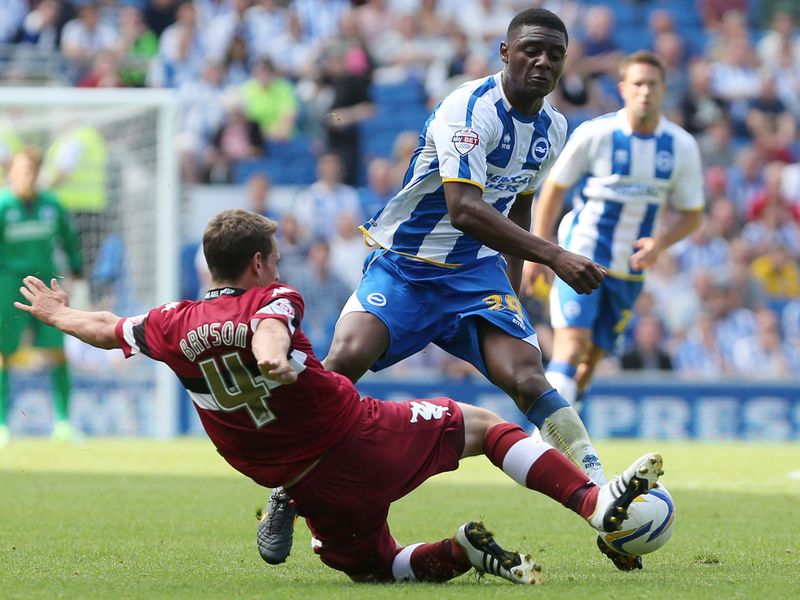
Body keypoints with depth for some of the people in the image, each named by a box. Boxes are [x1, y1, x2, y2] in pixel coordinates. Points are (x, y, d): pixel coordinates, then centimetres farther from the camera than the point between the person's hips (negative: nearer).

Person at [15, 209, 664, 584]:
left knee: (373, 566, 25)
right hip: (364, 436, -4)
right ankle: (595, 501, -6)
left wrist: (55, 312, 43)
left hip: (314, 489, 4)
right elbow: (268, 325, -30)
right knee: (483, 424, 12)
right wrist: (273, 355, -53)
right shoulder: (273, 299, -5)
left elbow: (105, 328, 24)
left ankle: (456, 552, -9)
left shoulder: (177, 326, 7)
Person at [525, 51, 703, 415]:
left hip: (630, 268, 4)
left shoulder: (681, 147, -2)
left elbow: (692, 214, 6)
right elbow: (554, 189, 1)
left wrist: (660, 242, -13)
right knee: (572, 340, -21)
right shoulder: (595, 134, -10)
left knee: (592, 358, 6)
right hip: (582, 255, -4)